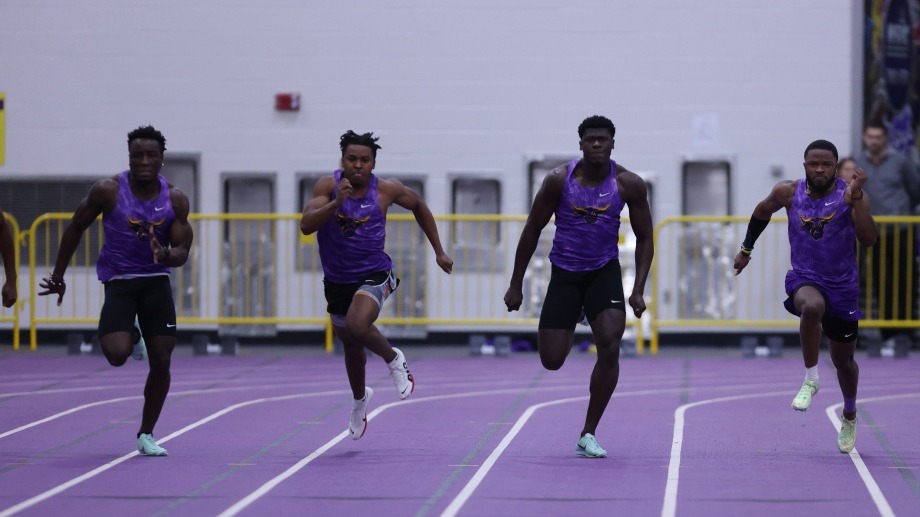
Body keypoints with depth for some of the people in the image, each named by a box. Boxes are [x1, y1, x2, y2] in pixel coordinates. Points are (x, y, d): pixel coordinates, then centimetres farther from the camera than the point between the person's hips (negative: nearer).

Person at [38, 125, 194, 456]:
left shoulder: (175, 200, -5)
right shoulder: (108, 192, -12)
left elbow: (182, 253, -3)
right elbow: (75, 229, 1)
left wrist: (166, 254, -28)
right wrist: (58, 276, 5)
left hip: (156, 281, 2)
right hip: (119, 281, -2)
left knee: (161, 361, -3)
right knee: (117, 354, -22)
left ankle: (146, 435, 15)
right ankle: (131, 337, 18)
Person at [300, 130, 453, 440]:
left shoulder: (386, 190, -11)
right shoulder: (328, 186, -13)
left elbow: (418, 206, 9)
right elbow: (306, 226, -26)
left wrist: (439, 251, 11)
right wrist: (336, 203, -40)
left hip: (373, 274, -3)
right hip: (336, 279, 3)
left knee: (358, 326, -31)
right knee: (350, 345, 19)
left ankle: (393, 359, 0)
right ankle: (359, 398, 48)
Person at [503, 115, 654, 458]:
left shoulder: (628, 184, -9)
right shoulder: (559, 179, -11)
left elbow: (644, 239, 1)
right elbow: (532, 231, -1)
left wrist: (638, 290, -9)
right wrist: (515, 285, 0)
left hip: (604, 271, 0)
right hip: (564, 272, 0)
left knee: (610, 347, -20)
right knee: (551, 362, -3)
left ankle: (588, 435, -6)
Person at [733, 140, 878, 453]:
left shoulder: (852, 195, -13)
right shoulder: (789, 193, -6)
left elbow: (869, 239, -26)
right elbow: (763, 211, 15)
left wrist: (855, 199, -36)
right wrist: (746, 248, 21)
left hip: (843, 286, 0)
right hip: (804, 279, 0)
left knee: (843, 360, 14)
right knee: (812, 307, -39)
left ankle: (849, 416, 43)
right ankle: (811, 380, -22)